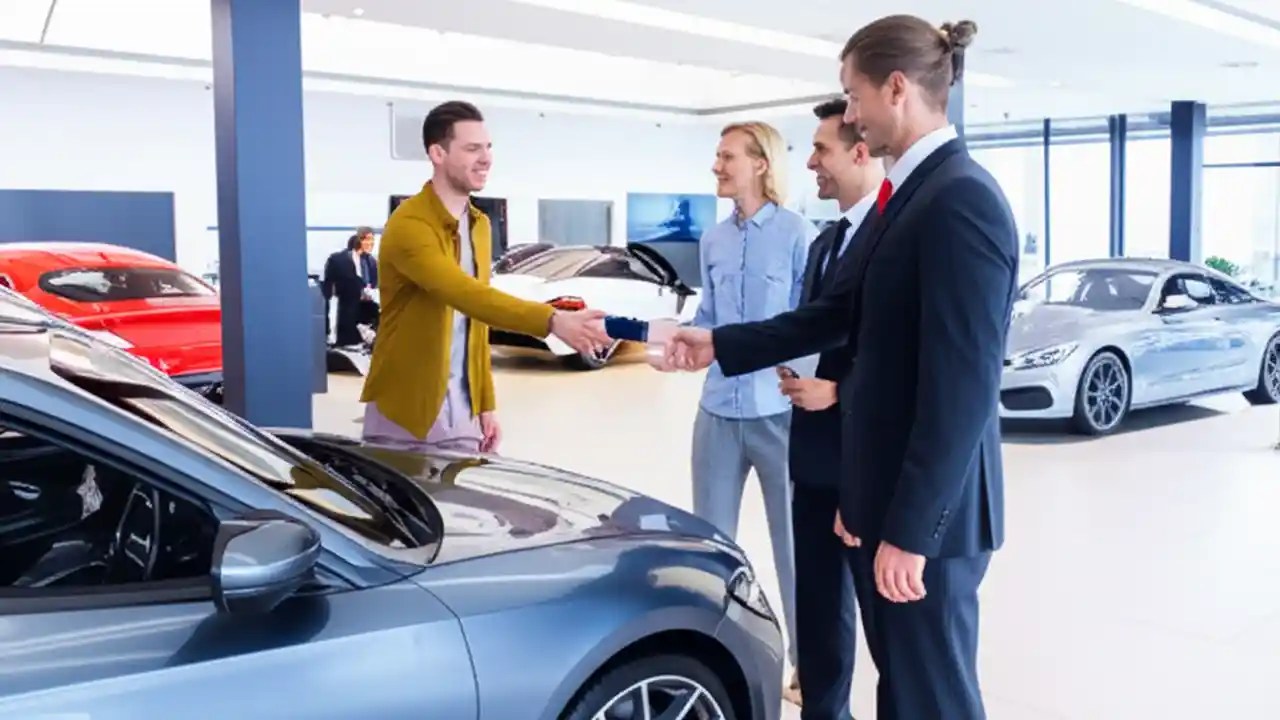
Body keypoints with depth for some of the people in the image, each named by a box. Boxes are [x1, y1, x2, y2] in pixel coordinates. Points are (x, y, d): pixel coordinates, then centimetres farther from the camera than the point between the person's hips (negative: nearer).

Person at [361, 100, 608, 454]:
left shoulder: (478, 225, 10)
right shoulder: (408, 226, -17)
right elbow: (468, 296, -32)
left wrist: (485, 405, 12)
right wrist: (552, 320, -43)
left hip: (461, 418, 7)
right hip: (403, 418, -7)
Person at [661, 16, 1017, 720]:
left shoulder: (962, 198, -20)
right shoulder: (905, 193, 11)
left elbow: (962, 385, -23)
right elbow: (839, 313, 18)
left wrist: (911, 529, -21)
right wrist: (719, 345, 19)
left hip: (925, 511, -9)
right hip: (884, 493, 9)